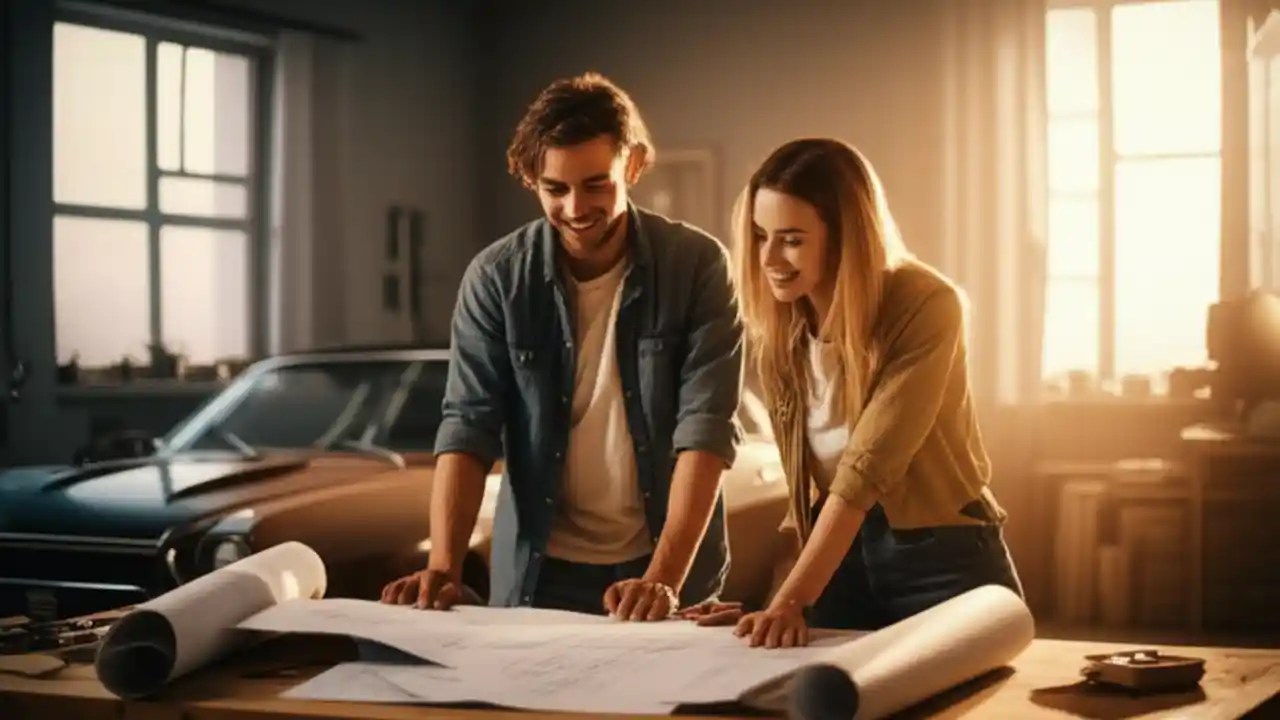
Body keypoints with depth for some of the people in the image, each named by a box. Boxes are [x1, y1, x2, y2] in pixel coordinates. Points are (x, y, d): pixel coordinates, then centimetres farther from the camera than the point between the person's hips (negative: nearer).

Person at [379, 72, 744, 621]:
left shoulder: (697, 266, -11)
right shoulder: (496, 278, -7)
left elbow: (706, 427, -16)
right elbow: (468, 428, -10)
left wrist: (663, 577, -27)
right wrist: (443, 566, -24)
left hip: (669, 564, -1)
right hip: (537, 572, 1)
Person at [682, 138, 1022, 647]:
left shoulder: (926, 307, -20)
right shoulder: (776, 326, -2)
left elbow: (868, 466, -26)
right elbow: (806, 475, 5)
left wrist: (792, 600, -32)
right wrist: (788, 595, -2)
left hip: (942, 561, -5)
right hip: (840, 556, 5)